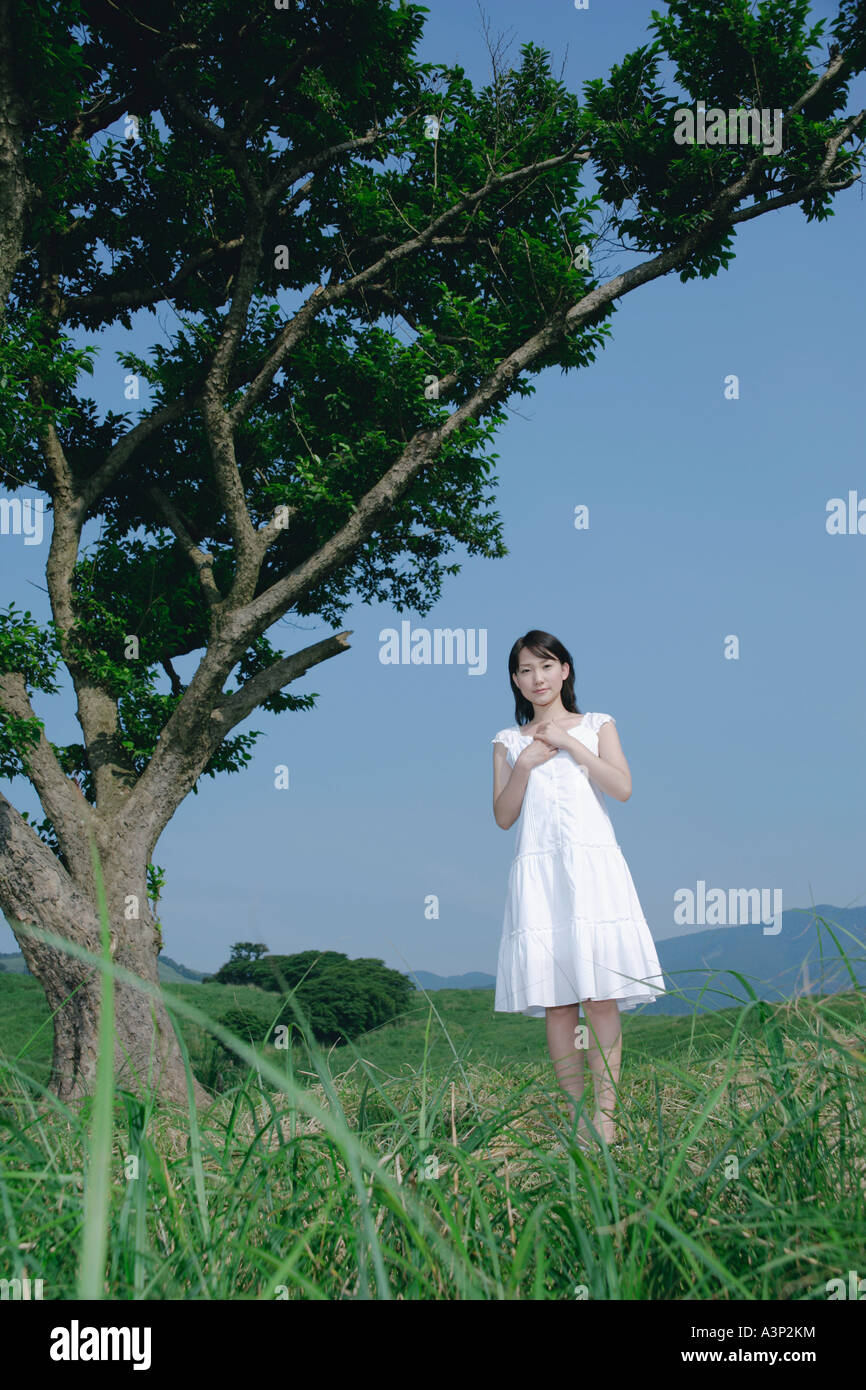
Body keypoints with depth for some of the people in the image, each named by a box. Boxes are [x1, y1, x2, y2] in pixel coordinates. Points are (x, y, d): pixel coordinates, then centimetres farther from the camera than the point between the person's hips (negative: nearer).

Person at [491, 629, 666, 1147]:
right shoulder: (509, 742, 14)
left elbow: (623, 788, -2)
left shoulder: (597, 726, 12)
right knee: (555, 999, -2)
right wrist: (526, 764, -5)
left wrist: (570, 744, -4)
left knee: (600, 995, -8)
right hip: (538, 872, 1)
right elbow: (503, 816, 7)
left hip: (593, 866, -1)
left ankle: (606, 1112, -4)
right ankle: (578, 1114, 4)